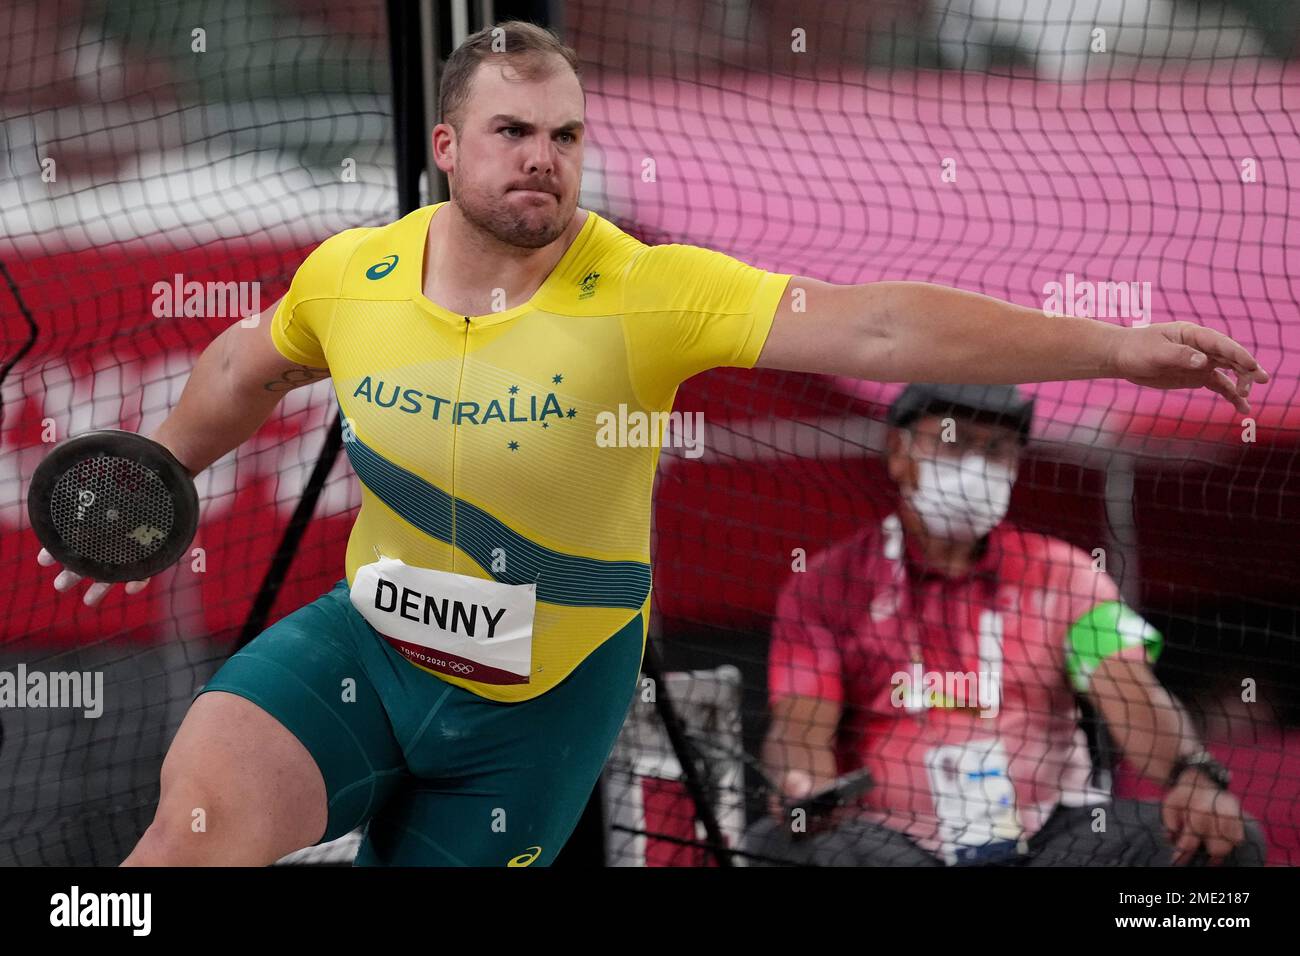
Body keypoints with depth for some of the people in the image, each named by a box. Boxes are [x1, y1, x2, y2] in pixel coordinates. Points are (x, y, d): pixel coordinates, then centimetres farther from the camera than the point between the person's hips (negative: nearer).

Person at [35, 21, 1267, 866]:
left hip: (547, 692, -1)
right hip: (367, 640, 1)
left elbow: (874, 327, -29)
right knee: (202, 818, -25)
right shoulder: (349, 273, -9)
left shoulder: (648, 291, -20)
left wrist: (1111, 345, -36)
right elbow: (248, 367, 15)